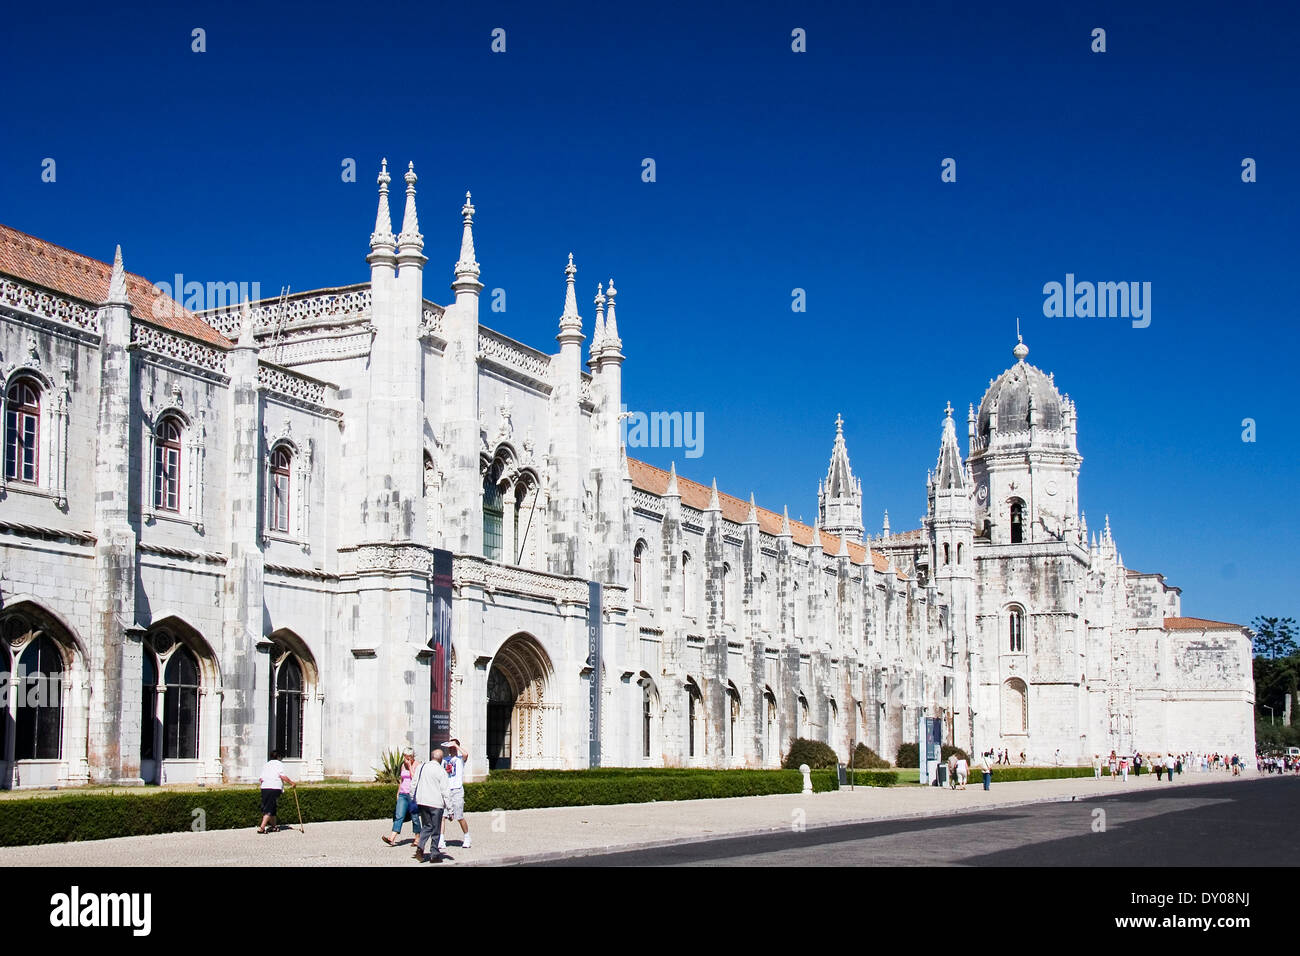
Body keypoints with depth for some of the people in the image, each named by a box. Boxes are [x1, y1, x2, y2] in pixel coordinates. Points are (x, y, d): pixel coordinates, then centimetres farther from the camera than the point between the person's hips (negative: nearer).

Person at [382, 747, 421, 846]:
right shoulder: (403, 765, 14)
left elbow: (414, 778, -16)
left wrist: (410, 766, -14)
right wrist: (398, 792, 19)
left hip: (413, 794, -5)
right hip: (403, 794, 5)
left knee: (415, 817, 1)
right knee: (399, 816, -7)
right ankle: (392, 838, -18)